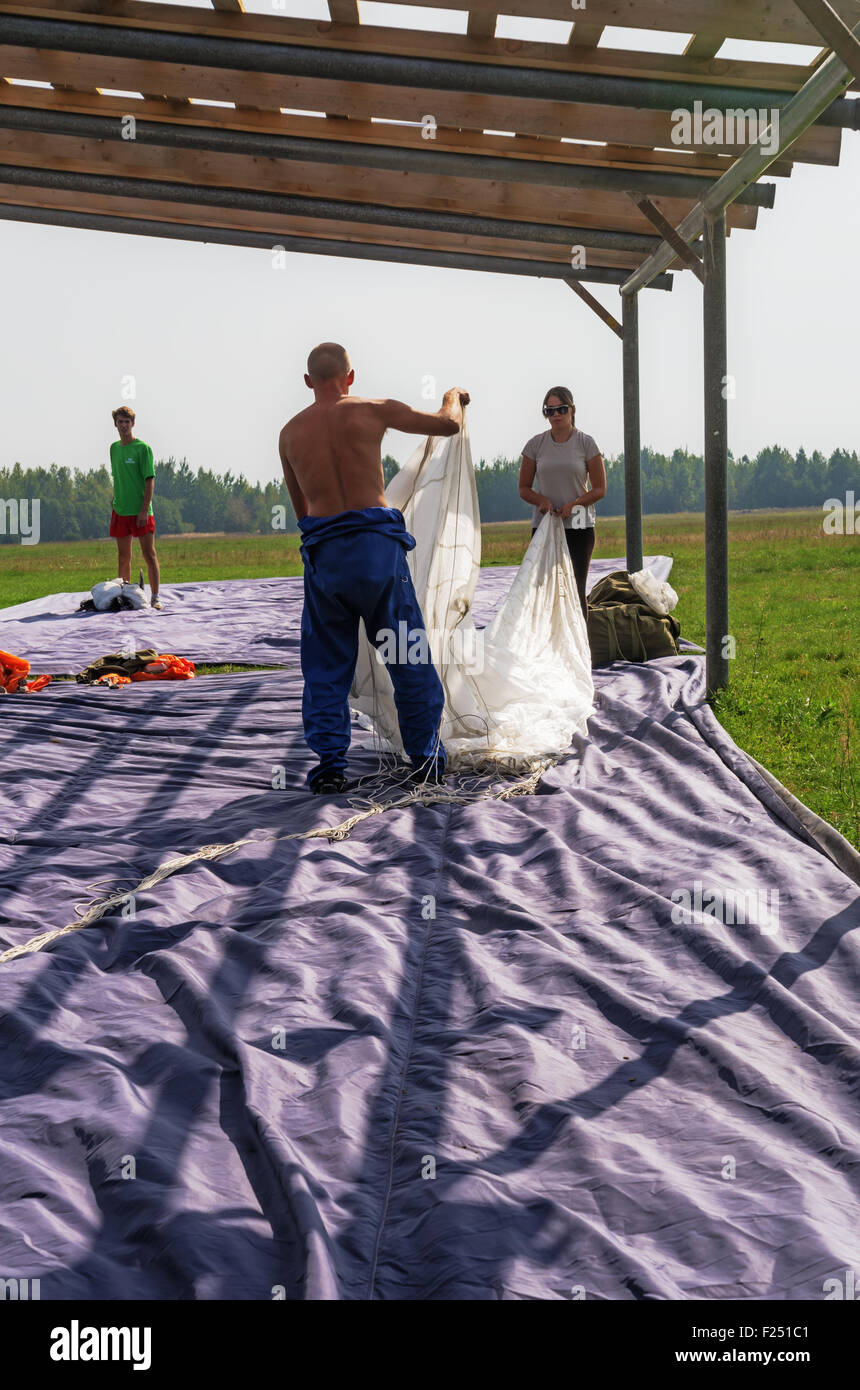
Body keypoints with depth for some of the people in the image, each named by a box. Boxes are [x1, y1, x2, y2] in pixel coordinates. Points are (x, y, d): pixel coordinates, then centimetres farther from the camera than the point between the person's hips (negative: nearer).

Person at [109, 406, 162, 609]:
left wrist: (144, 510, -16)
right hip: (120, 512, 6)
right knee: (123, 557, 9)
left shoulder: (142, 448, -6)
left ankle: (155, 598, -2)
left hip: (140, 512, -6)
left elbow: (150, 480, -10)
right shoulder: (114, 448, 12)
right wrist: (115, 504, 13)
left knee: (149, 555, -4)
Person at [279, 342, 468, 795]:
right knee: (408, 655, 10)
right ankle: (425, 757, 16)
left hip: (323, 552, 2)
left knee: (326, 664, 12)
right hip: (377, 543, -2)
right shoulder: (372, 411, 0)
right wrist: (453, 397, 29)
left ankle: (329, 762, 7)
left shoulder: (290, 432, 10)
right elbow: (447, 424, 7)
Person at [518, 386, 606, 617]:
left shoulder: (585, 443, 0)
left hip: (578, 526, -2)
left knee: (576, 591, -4)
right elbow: (524, 488, 10)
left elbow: (600, 489, 1)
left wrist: (573, 504, -15)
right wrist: (541, 499, -11)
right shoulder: (536, 444, 5)